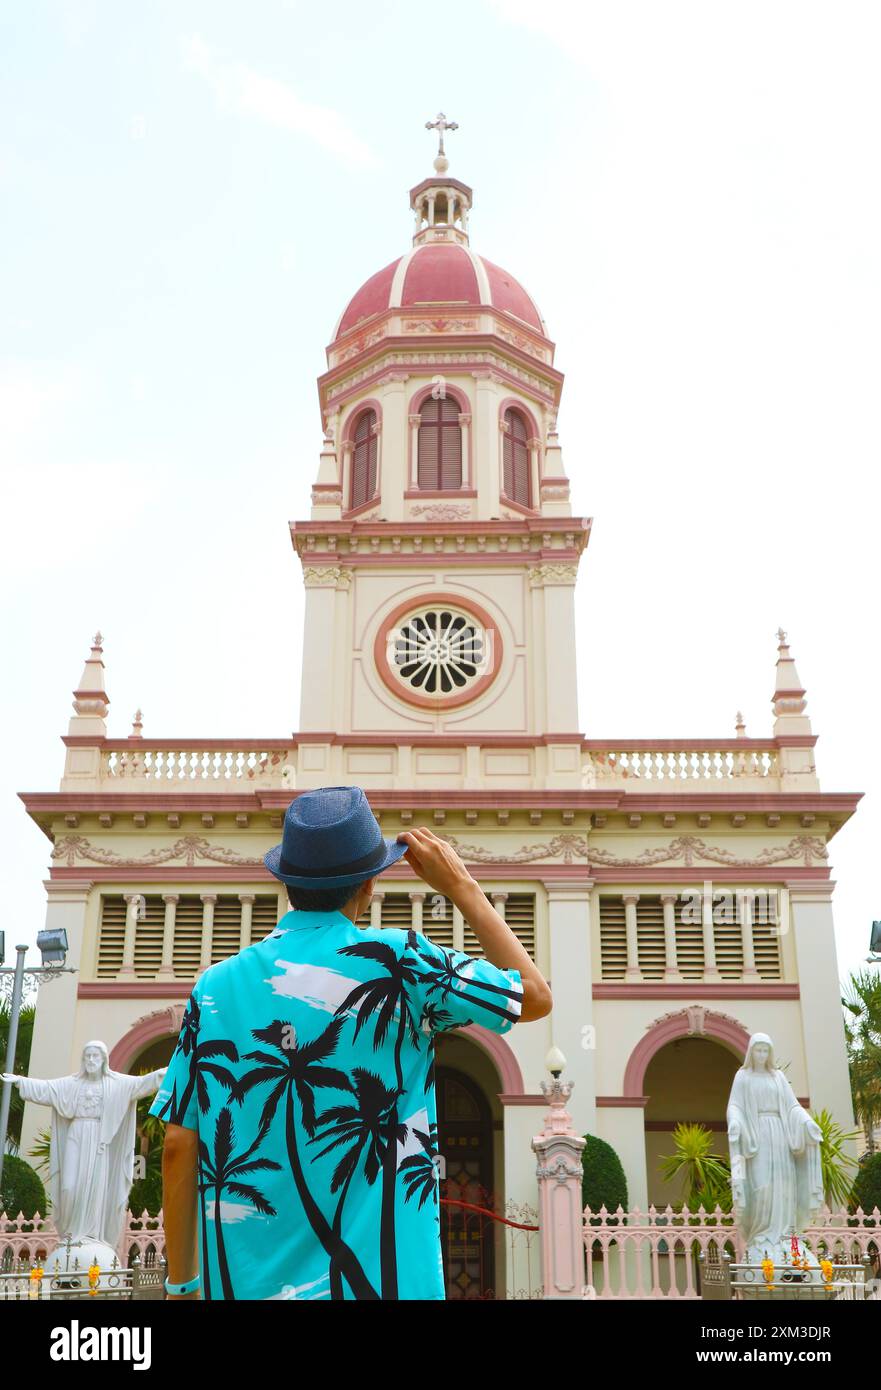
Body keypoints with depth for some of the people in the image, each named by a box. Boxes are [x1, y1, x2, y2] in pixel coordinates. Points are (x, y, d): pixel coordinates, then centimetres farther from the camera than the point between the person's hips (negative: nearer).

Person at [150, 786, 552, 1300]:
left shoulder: (214, 987, 0)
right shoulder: (396, 962, -9)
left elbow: (179, 1147, 1)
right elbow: (536, 996, 2)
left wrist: (182, 1283, 12)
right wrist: (461, 887, 8)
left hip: (244, 1281, 3)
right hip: (381, 1276, -3)